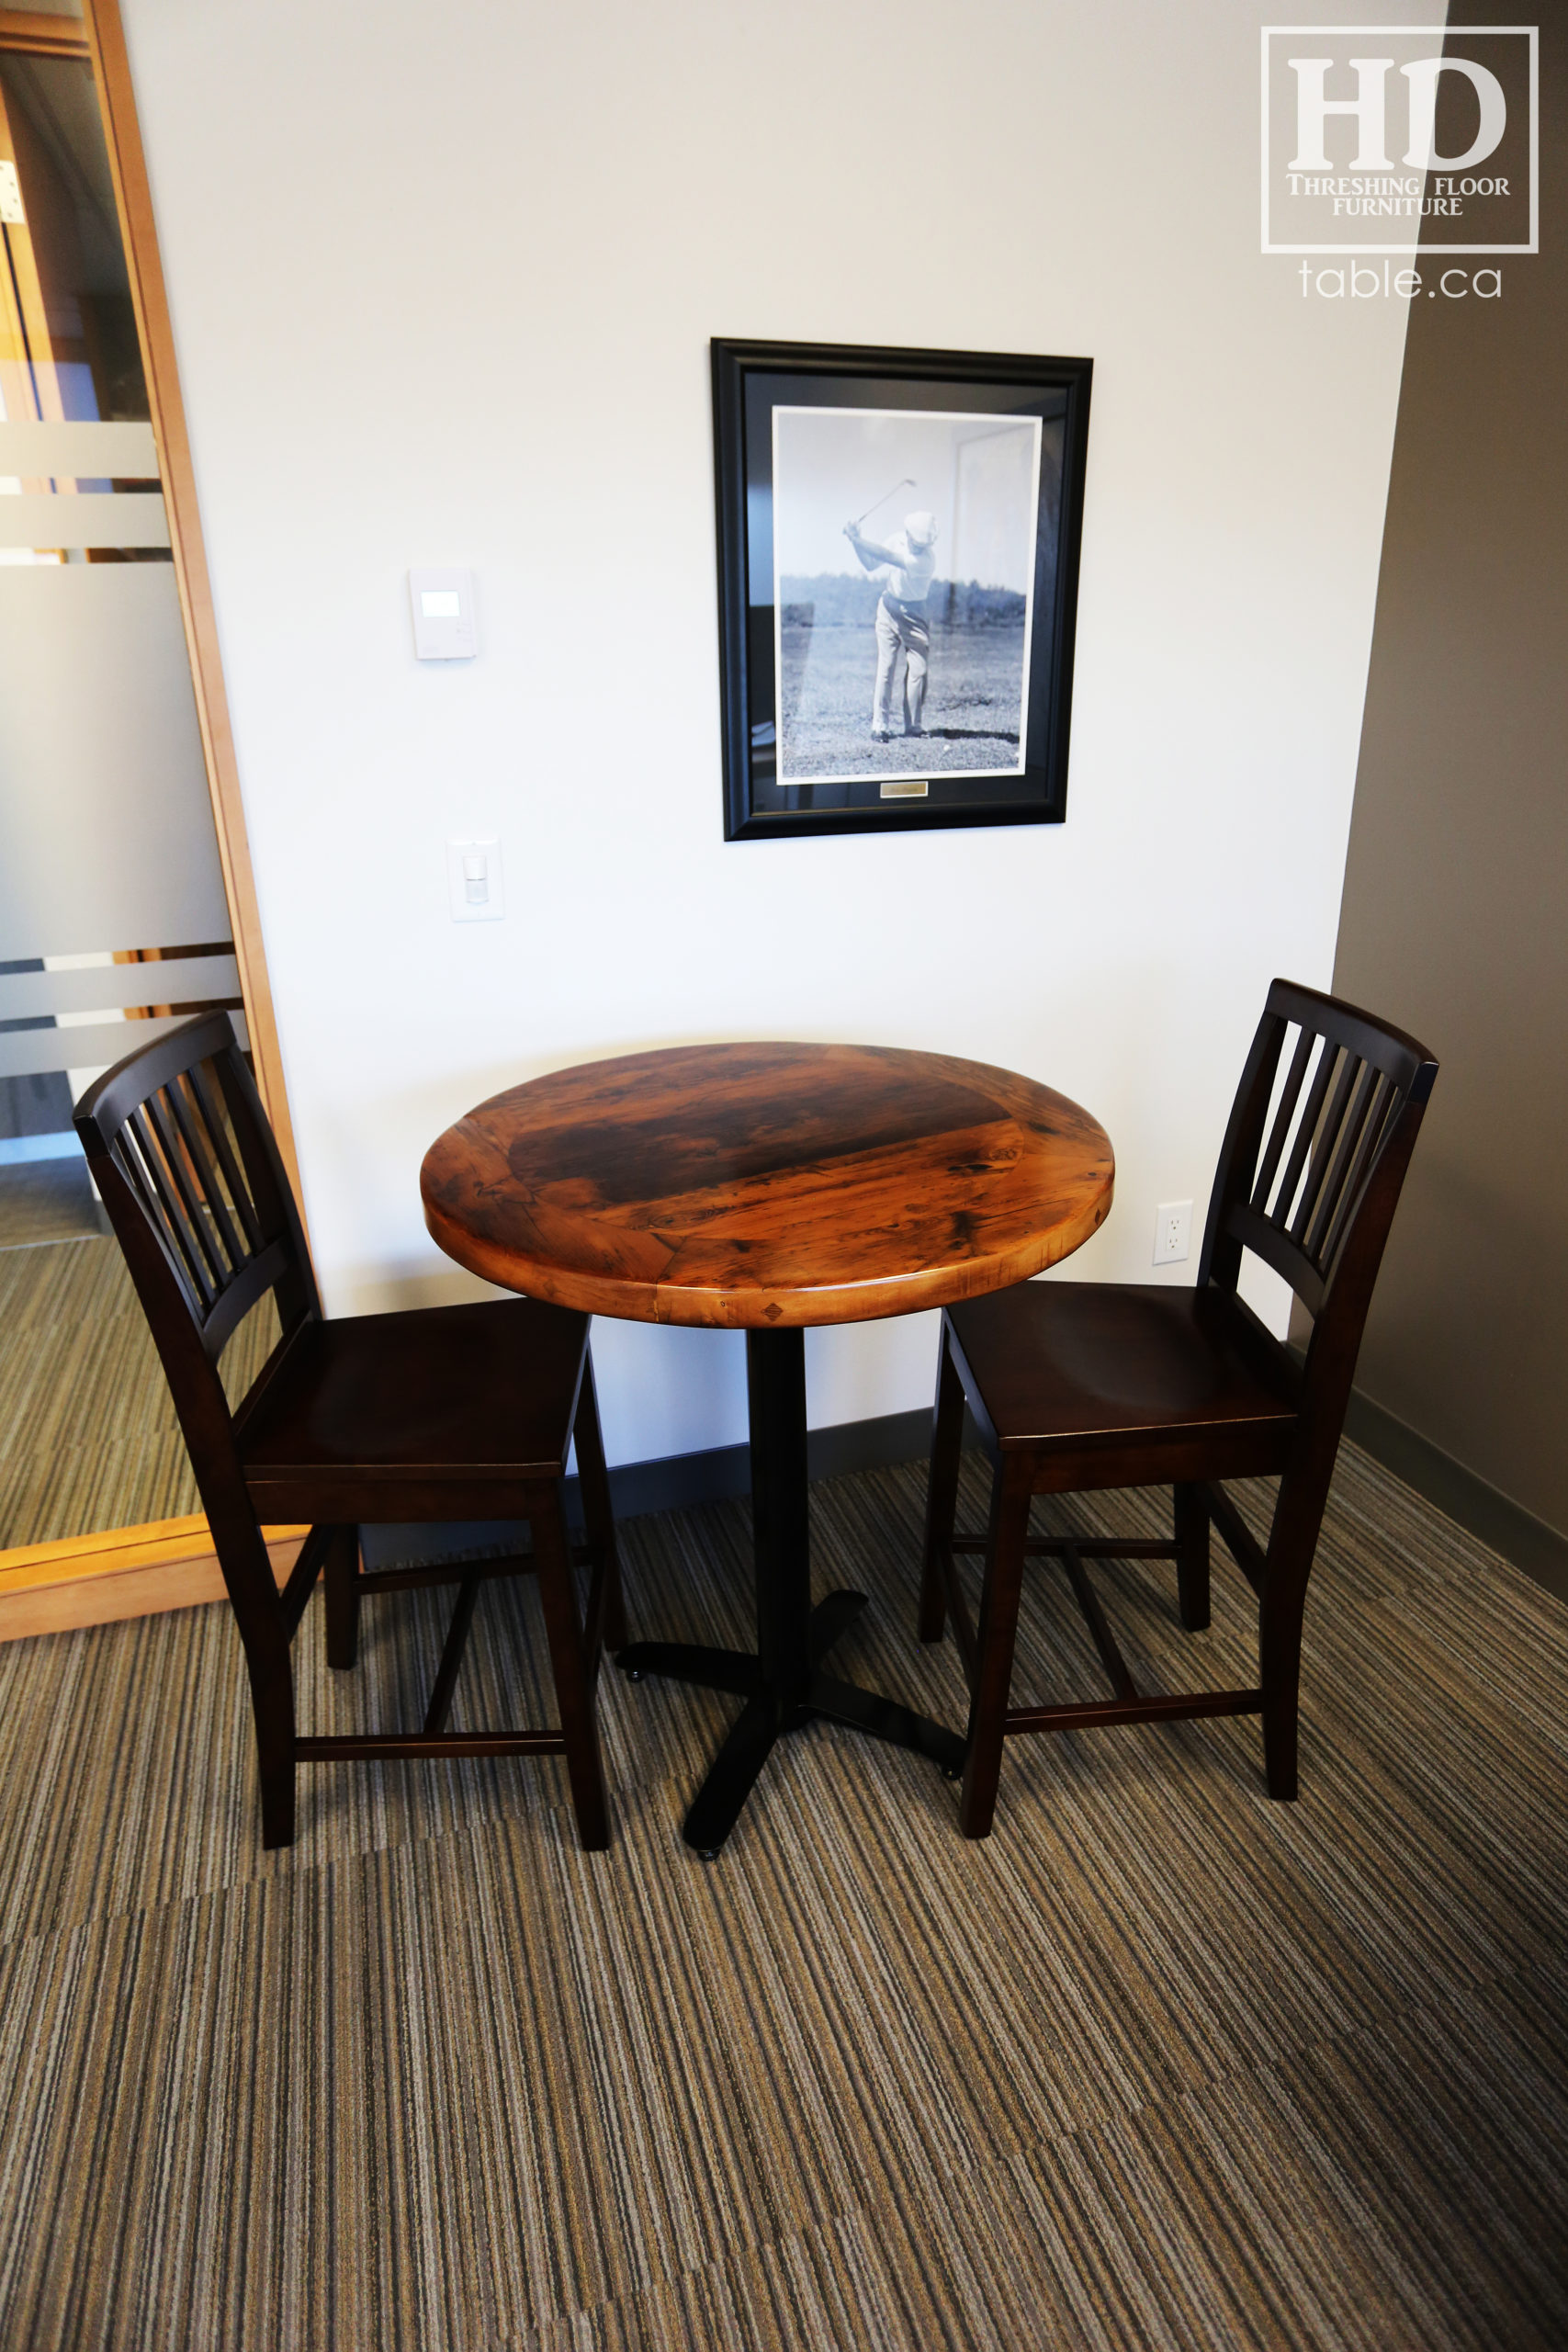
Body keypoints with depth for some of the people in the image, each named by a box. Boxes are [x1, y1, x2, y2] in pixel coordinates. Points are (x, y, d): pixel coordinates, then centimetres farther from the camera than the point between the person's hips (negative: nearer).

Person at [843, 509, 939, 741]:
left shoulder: (927, 559, -21)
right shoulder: (897, 539, -5)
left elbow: (886, 556, -29)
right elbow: (873, 566, 7)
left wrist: (856, 539, -27)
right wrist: (856, 542, -8)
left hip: (914, 613, -2)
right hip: (889, 608, 2)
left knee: (919, 669, -6)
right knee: (885, 667, -7)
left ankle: (914, 725, 5)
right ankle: (880, 725, -9)